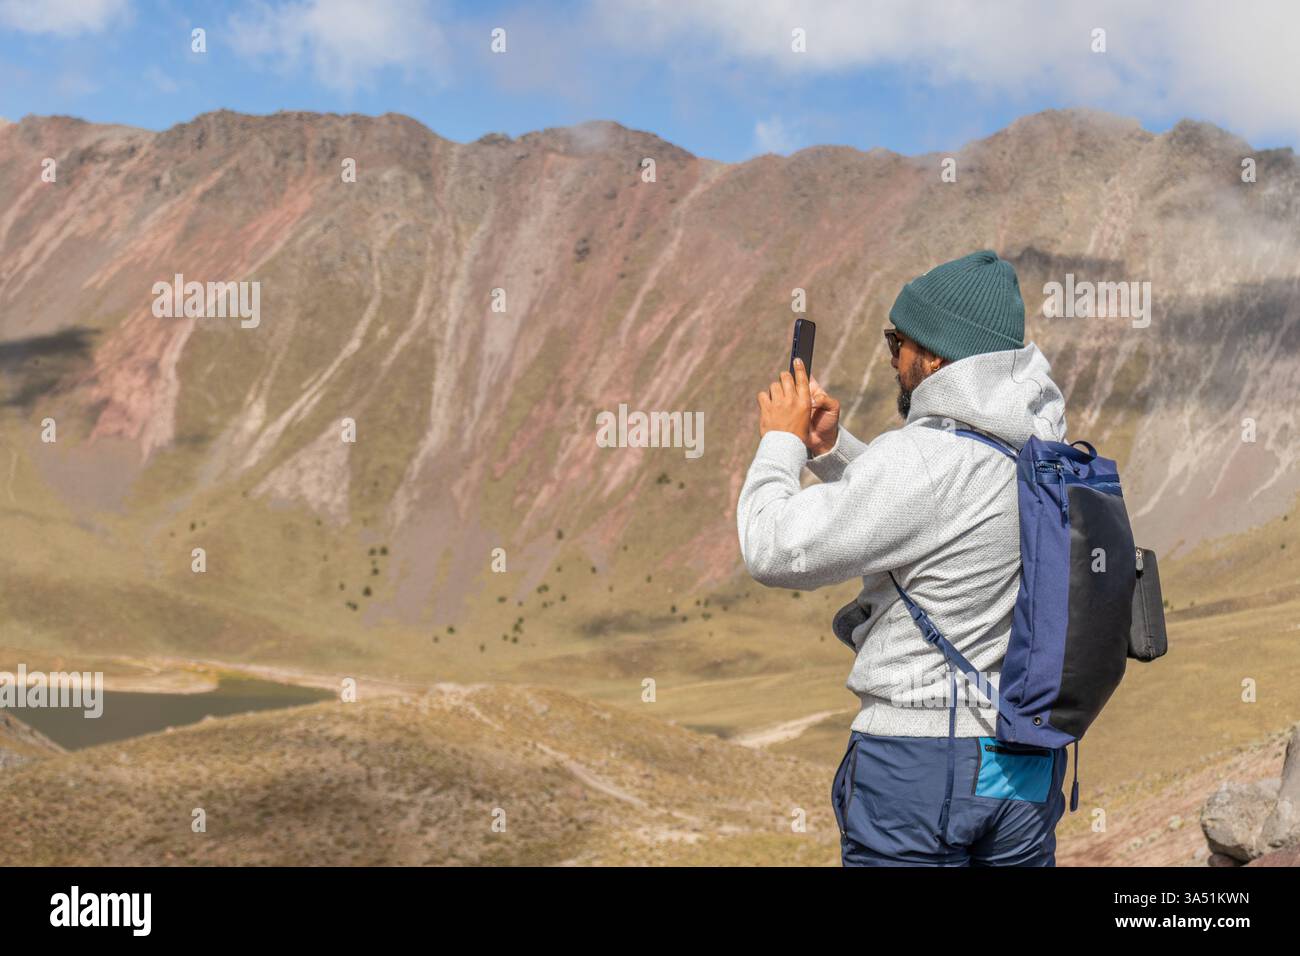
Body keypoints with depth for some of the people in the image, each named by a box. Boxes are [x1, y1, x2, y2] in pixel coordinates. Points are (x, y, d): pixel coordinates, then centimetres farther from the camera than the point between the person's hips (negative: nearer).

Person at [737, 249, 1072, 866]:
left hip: (920, 765, -8)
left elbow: (774, 552, -16)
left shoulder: (923, 459, -21)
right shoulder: (1040, 446, 5)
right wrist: (830, 447, 12)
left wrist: (781, 440, -2)